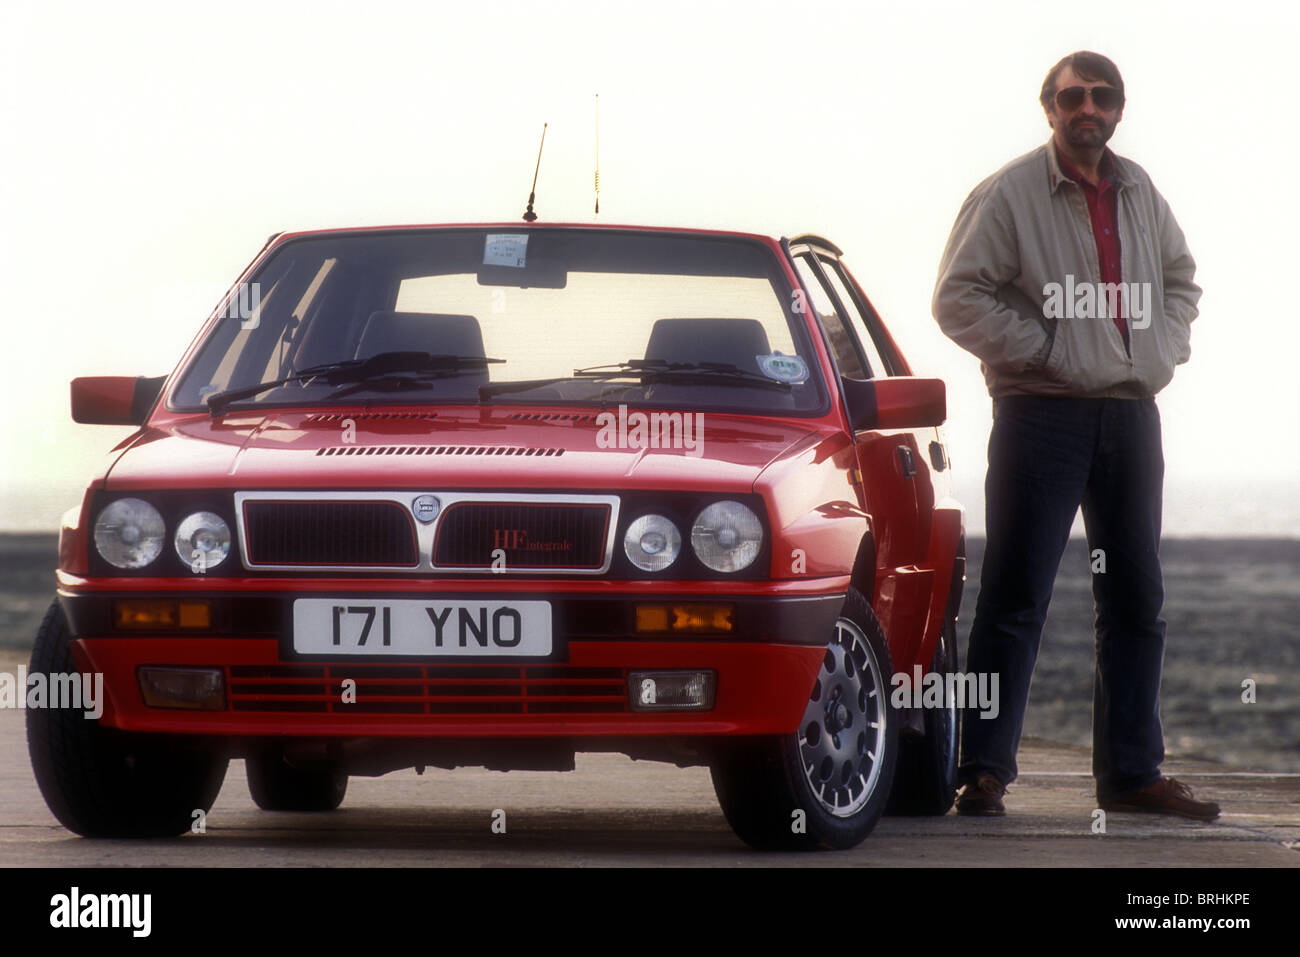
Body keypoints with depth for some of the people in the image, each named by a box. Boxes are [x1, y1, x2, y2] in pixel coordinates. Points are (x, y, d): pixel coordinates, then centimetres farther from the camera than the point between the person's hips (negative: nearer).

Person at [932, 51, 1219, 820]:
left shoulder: (1139, 193, 12)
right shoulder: (1009, 194, -6)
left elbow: (1180, 278, 26)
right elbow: (959, 296, -9)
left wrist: (1166, 347, 9)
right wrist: (1042, 348, -13)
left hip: (1132, 412, 6)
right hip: (1043, 411, -6)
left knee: (1137, 601, 9)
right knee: (1017, 598, -7)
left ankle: (1131, 772, 16)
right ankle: (984, 771, -5)